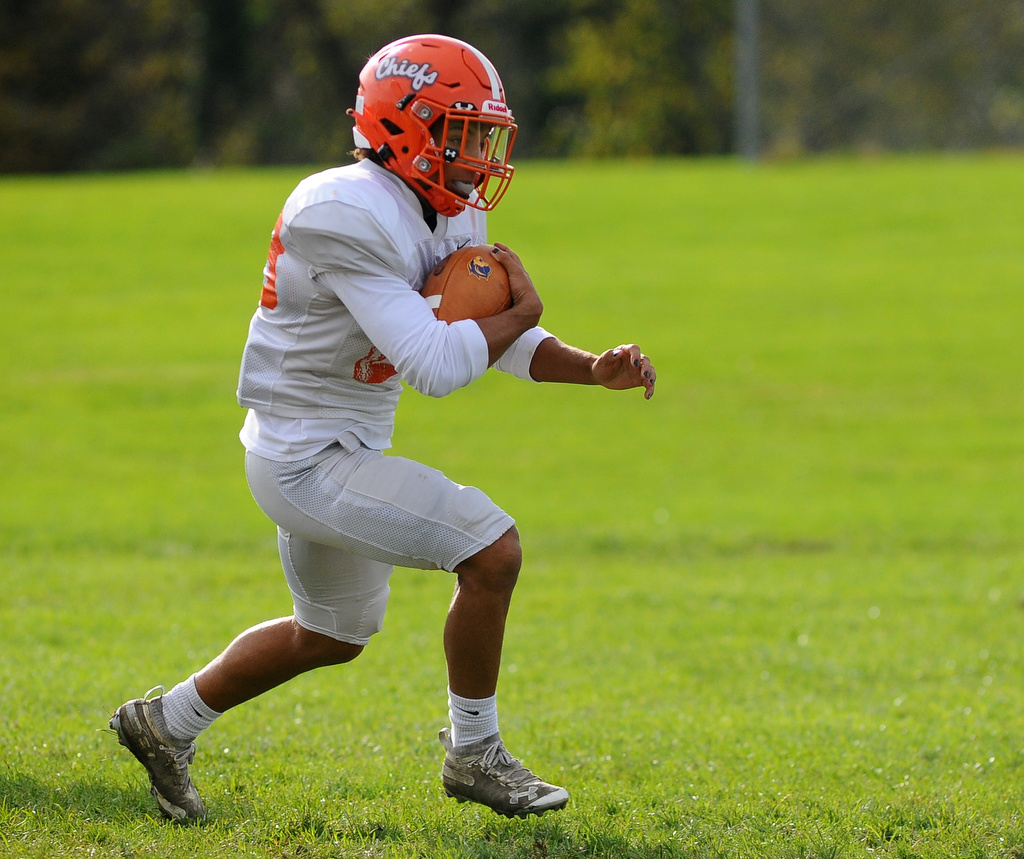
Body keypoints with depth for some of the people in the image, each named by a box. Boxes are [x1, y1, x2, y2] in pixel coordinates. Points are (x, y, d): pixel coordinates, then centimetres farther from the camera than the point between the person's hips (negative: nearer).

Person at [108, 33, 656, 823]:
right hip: (308, 460, -10)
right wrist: (521, 311, -15)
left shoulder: (449, 219, 4)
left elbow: (508, 340, 8)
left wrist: (595, 369, -10)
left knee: (335, 636, 27)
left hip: (343, 452, 10)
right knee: (494, 551, -16)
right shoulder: (353, 218, -26)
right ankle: (474, 757, 0)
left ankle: (168, 723, 41)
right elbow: (434, 366, -31)